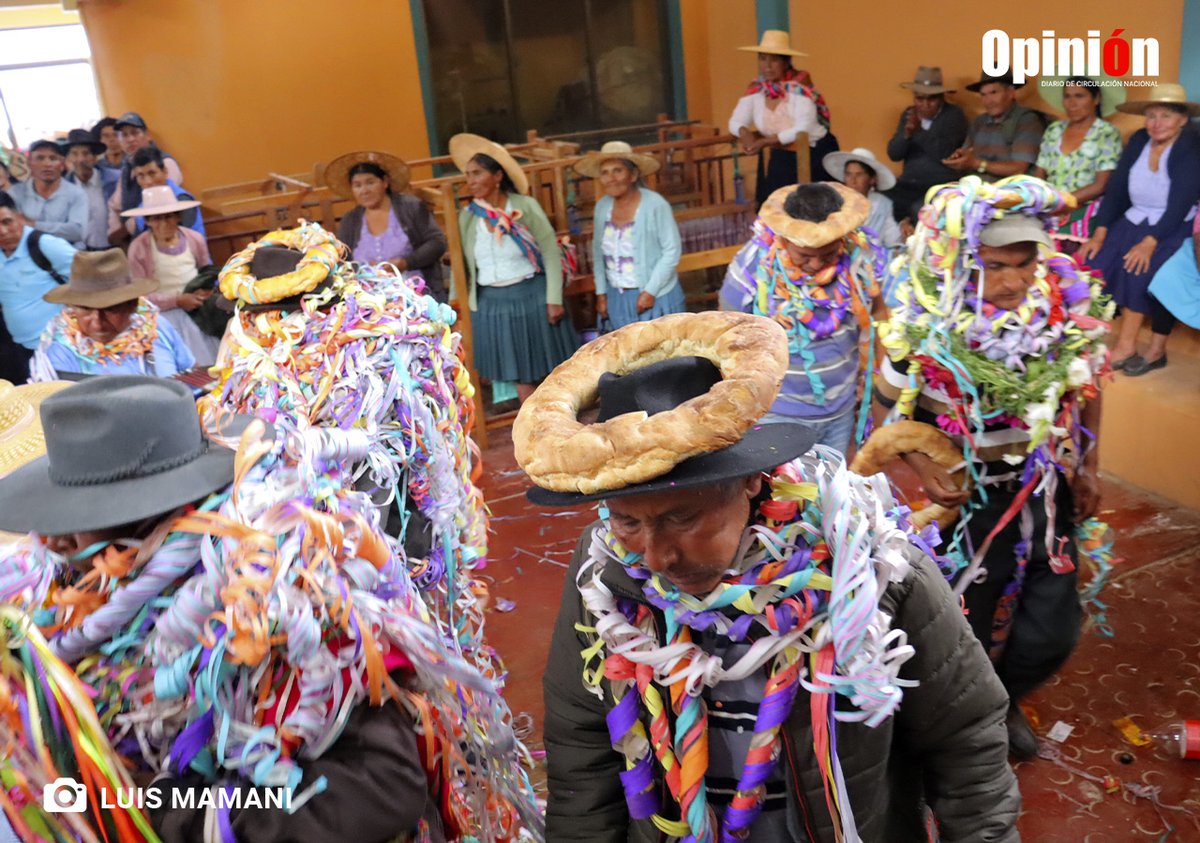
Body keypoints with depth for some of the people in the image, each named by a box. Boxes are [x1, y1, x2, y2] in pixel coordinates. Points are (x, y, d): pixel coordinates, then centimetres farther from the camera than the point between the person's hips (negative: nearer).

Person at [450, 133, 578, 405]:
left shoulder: (525, 206, -8)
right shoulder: (467, 216, 1)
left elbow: (551, 252, -7)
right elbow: (462, 264, 5)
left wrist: (554, 299, -12)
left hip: (533, 295, -3)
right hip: (492, 302, 3)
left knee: (554, 367, 8)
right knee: (519, 373, 11)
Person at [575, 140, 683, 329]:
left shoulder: (655, 205, -14)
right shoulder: (601, 207, 2)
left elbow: (672, 250, -12)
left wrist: (651, 291, -13)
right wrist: (601, 292, 8)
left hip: (656, 297, -4)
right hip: (617, 298, 5)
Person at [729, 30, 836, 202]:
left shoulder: (799, 85, -14)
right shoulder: (756, 88, 0)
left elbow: (803, 129, -21)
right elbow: (736, 121, 0)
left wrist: (765, 142, -26)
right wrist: (746, 134, -23)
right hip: (777, 161, 4)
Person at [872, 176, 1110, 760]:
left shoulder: (1069, 300, -14)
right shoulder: (927, 329, -24)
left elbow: (1086, 384, 4)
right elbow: (888, 409, -10)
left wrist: (1089, 465, 6)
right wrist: (922, 466, -24)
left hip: (1048, 494, 4)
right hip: (967, 500, -3)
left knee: (1053, 631, 16)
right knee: (964, 632, 14)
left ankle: (1005, 699, 50)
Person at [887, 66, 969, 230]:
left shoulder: (954, 115, -4)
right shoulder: (908, 114, 12)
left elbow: (943, 153, -17)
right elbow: (893, 154, 3)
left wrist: (919, 130, -16)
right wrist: (907, 133, -14)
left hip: (942, 187, -5)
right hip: (908, 185, 5)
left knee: (919, 210, -33)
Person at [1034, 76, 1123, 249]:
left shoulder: (1107, 133, 1)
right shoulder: (1053, 130, 15)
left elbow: (1101, 185, -6)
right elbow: (1038, 176, 12)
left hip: (1086, 209, -4)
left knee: (1064, 240, -34)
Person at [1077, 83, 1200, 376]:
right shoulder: (1138, 141, 3)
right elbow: (1116, 188, 1)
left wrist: (1149, 242, -31)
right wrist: (1100, 233, -9)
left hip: (1176, 228, -5)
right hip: (1135, 220, 5)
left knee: (1140, 268, -32)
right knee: (1095, 262, -21)